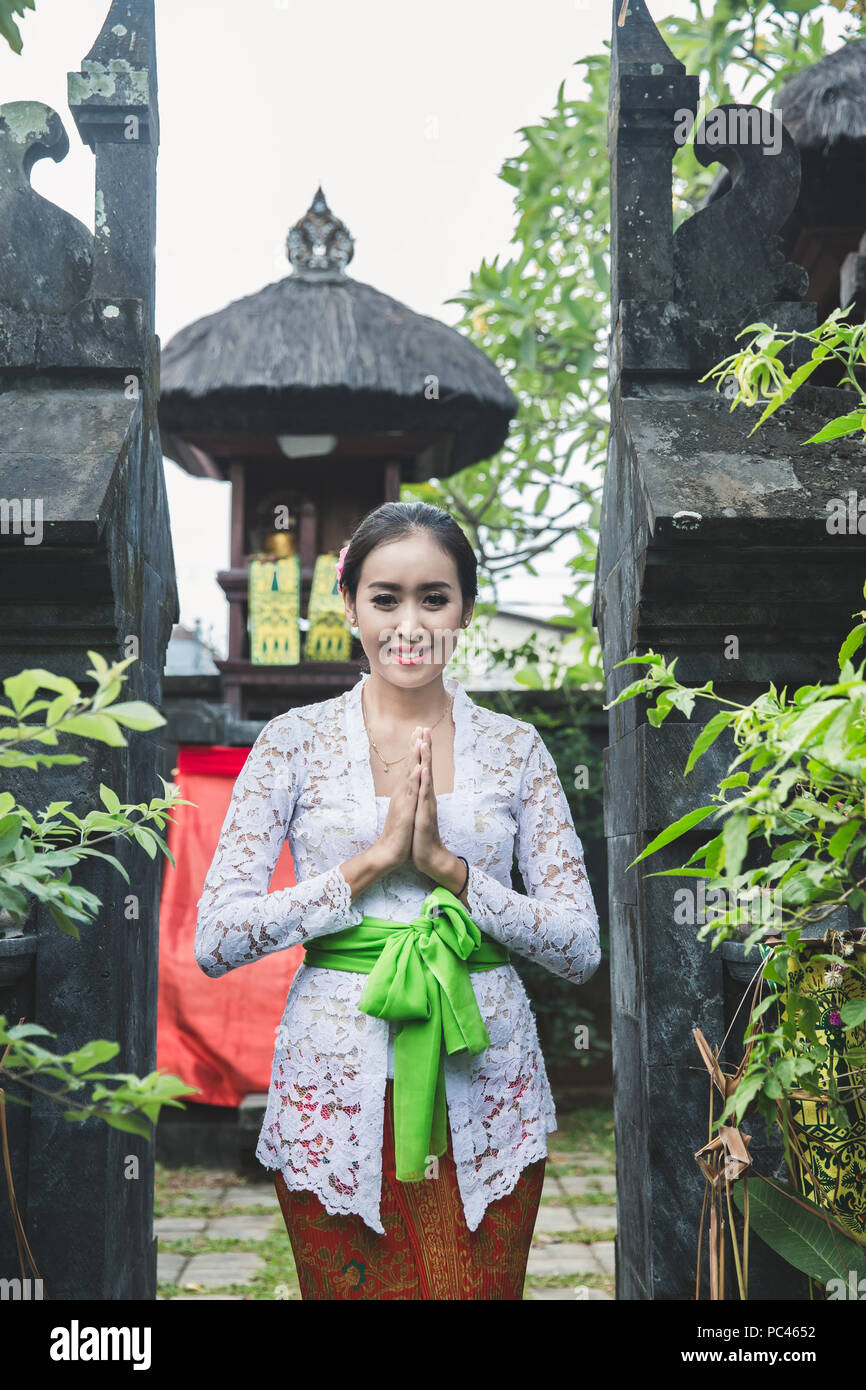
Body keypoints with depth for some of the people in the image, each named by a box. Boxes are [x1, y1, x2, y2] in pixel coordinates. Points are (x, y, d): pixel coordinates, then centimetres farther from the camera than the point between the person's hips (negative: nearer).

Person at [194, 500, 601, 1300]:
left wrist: (447, 865, -13)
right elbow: (216, 940, -8)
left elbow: (581, 950, 0)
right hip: (338, 1098, -1)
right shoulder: (296, 740, -1)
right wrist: (376, 858, -15)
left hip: (486, 1095, 1)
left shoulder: (515, 746, 3)